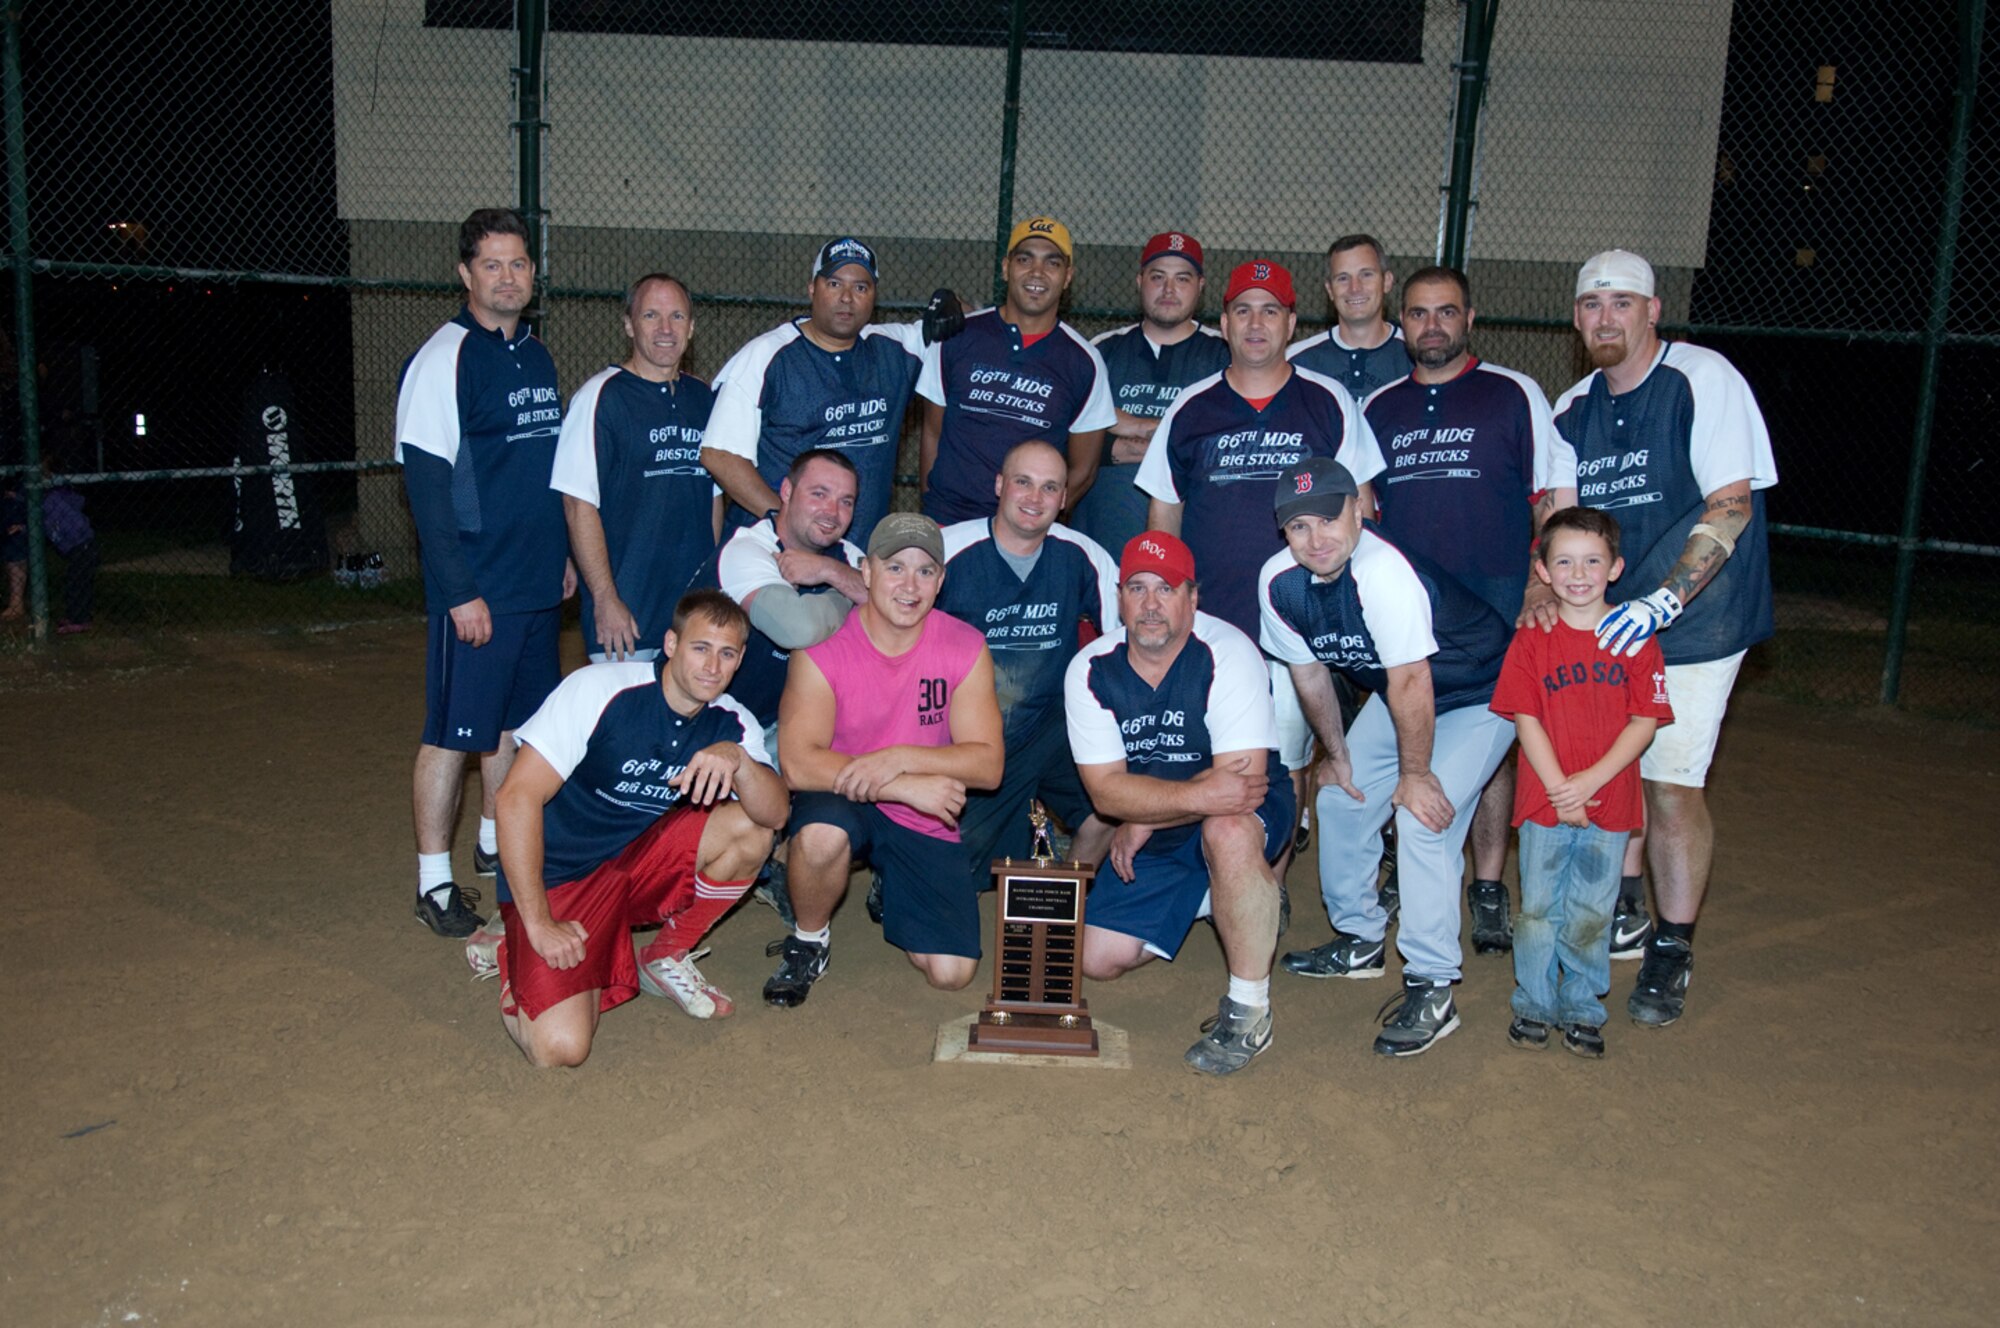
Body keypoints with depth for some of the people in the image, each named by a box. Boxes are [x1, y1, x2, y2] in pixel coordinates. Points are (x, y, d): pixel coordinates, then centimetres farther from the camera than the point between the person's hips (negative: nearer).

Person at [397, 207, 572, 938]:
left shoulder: (536, 355, 12)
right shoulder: (444, 359, -12)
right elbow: (425, 483, -15)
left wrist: (562, 553, 17)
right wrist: (460, 592, -18)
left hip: (538, 582, 7)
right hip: (477, 590, -7)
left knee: (519, 719, 16)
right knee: (453, 732, 0)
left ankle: (497, 844, 32)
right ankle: (434, 882, 10)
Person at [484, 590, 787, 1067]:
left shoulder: (733, 724, -4)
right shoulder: (599, 689, -20)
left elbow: (776, 814, -16)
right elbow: (518, 797, -21)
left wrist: (737, 759, -37)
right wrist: (539, 924, -22)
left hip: (641, 860, 5)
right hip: (559, 877, -5)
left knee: (749, 830, -18)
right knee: (561, 1048, -22)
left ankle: (667, 958, 4)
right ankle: (522, 959, 12)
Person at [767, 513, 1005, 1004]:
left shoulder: (965, 647, -8)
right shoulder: (822, 647, -14)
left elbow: (988, 764, -12)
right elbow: (797, 763, -24)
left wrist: (901, 758, -28)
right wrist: (910, 787, -28)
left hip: (927, 824, 2)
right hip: (847, 803, -2)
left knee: (951, 973, -8)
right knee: (822, 833, -39)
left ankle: (892, 894, 25)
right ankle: (808, 941, -5)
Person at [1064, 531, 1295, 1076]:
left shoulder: (1227, 653, -22)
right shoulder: (1090, 670, -11)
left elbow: (1244, 775, -27)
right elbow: (1105, 789, -17)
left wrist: (1143, 819, -20)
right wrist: (1199, 794, -33)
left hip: (1245, 814, -5)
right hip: (1150, 842, 5)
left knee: (1228, 832, -40)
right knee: (1099, 960, -1)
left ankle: (1249, 1012, -23)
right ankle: (1206, 898, 26)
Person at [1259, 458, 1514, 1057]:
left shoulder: (1384, 570, -37)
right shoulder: (1279, 580, -14)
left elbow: (1412, 683, -31)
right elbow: (1308, 672, 2)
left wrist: (1415, 774, -22)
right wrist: (1337, 754, 9)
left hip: (1479, 695, -8)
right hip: (1398, 691, 8)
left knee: (1423, 819, -19)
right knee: (1341, 795, 10)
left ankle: (1432, 988, -8)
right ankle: (1360, 940, 30)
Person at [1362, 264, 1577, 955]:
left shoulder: (1516, 395, 3)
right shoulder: (1378, 407, 13)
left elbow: (1556, 499, 2)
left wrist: (1543, 585, -7)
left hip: (1493, 600, -3)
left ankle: (1488, 886, 12)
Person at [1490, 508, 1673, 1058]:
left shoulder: (1635, 637, -1)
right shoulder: (1532, 638, -2)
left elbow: (1645, 720, -5)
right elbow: (1526, 720, -5)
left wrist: (1591, 780, -15)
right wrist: (1560, 790, -13)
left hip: (1608, 804, 0)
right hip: (1543, 801, 0)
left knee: (1590, 914, 9)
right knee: (1538, 909, 8)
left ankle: (1583, 1009, 24)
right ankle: (1533, 1005, 23)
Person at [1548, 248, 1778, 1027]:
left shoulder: (1704, 381, -9)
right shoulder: (1572, 408, 8)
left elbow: (1731, 504, -15)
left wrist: (1663, 600, -25)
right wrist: (1542, 585, -11)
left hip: (1691, 622, -5)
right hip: (1598, 622, 5)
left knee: (1672, 783, -6)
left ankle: (1672, 950, 9)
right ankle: (1617, 905, 32)